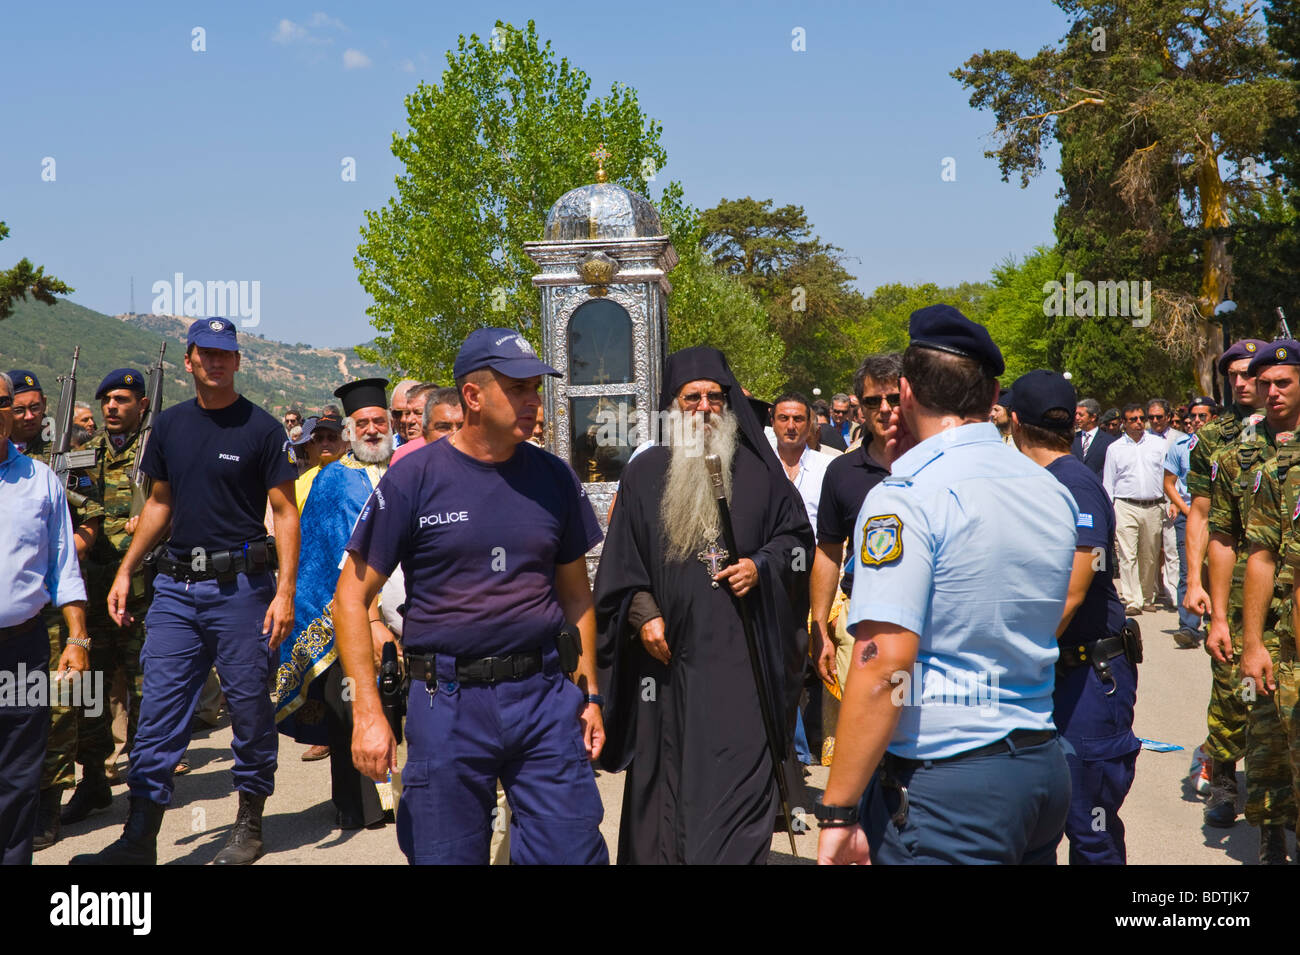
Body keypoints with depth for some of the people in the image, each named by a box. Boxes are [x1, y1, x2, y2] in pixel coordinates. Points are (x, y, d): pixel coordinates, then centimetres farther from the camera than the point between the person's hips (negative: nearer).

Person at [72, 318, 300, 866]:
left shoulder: (261, 428, -3)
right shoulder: (169, 425, 11)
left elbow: (285, 512, -5)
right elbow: (160, 503, 19)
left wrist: (285, 591, -13)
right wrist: (125, 571, 12)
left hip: (240, 584, -4)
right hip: (176, 585, 4)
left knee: (249, 707, 5)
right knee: (159, 708, 2)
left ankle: (250, 826, 20)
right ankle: (139, 840, 8)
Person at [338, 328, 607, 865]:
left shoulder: (555, 479, 6)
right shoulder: (415, 479, -5)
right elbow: (352, 597, -3)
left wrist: (589, 692, 10)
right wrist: (368, 712, -10)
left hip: (545, 699, 3)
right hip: (448, 704, -2)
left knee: (573, 853, 3)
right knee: (447, 855, 11)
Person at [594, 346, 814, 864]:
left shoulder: (757, 469, 6)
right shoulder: (645, 472, 7)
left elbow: (795, 534, 13)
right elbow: (620, 559, 7)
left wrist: (762, 566, -5)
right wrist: (642, 613, -5)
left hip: (740, 652, -1)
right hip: (669, 650, 1)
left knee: (739, 779, -4)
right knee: (667, 772, 8)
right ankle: (664, 852, 23)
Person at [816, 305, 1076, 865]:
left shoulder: (906, 497, -16)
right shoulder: (1053, 492, 7)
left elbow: (884, 663, -24)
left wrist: (838, 814, -19)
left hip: (945, 785, -8)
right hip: (1044, 766, 9)